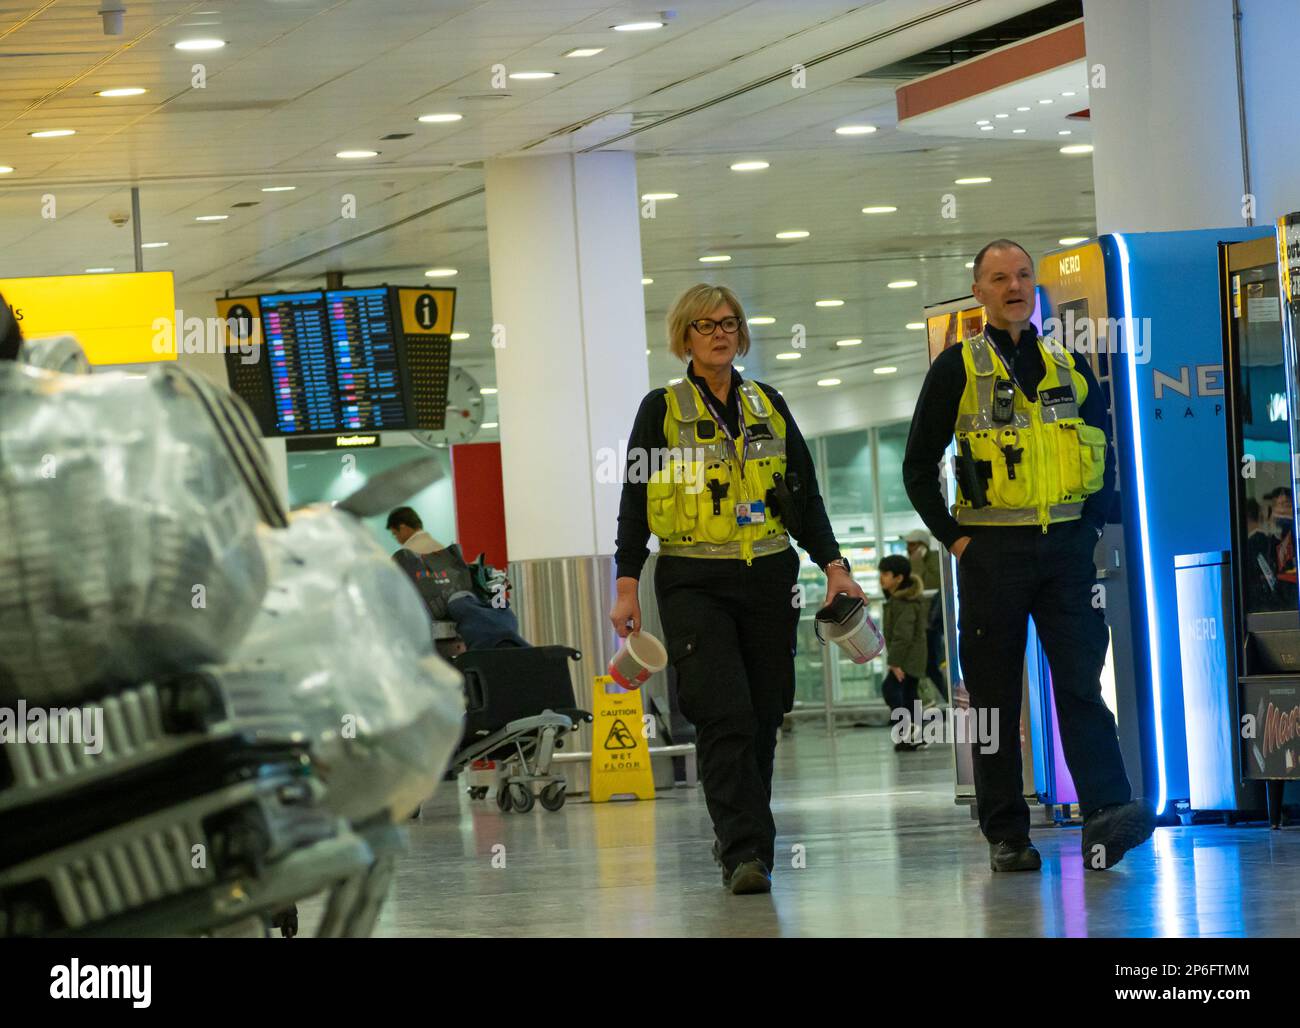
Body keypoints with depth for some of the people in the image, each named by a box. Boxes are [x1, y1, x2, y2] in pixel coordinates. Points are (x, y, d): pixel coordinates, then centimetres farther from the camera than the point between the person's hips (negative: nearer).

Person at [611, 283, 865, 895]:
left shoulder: (769, 407, 14)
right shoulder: (662, 410, 4)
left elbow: (804, 495, 15)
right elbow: (635, 502, 2)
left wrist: (833, 565, 4)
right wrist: (626, 586, -7)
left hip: (769, 578, 4)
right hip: (694, 584, -4)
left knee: (762, 716, 5)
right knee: (724, 716, -15)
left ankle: (739, 841, 19)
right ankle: (745, 852, -18)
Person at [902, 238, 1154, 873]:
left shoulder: (1070, 367, 14)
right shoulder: (957, 369, 4)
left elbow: (1106, 456, 20)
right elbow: (918, 468, 4)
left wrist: (1091, 525, 7)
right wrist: (953, 537, -3)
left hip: (1066, 546, 2)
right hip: (992, 550, -2)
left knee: (1082, 683, -9)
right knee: (995, 695, 2)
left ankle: (1105, 816, -19)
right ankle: (1006, 833, 7)